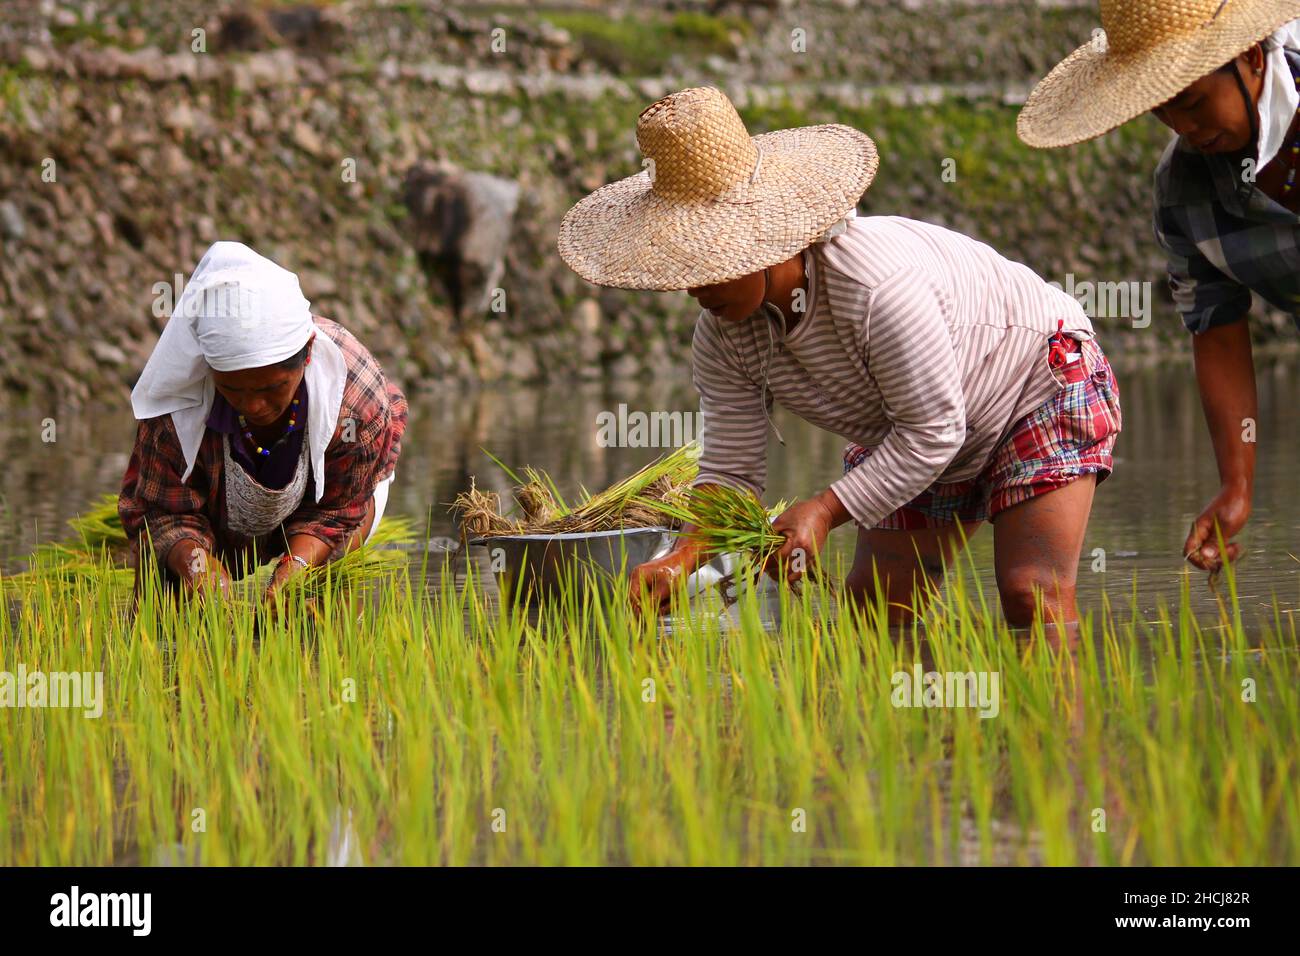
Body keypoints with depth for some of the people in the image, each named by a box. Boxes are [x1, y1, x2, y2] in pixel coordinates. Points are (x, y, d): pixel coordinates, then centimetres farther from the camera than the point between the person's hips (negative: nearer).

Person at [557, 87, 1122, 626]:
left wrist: (825, 509, -35)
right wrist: (683, 556, -31)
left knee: (1032, 599, -20)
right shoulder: (722, 338, -16)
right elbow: (731, 471, -11)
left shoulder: (882, 289, -41)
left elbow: (932, 432, -32)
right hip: (921, 446, 7)